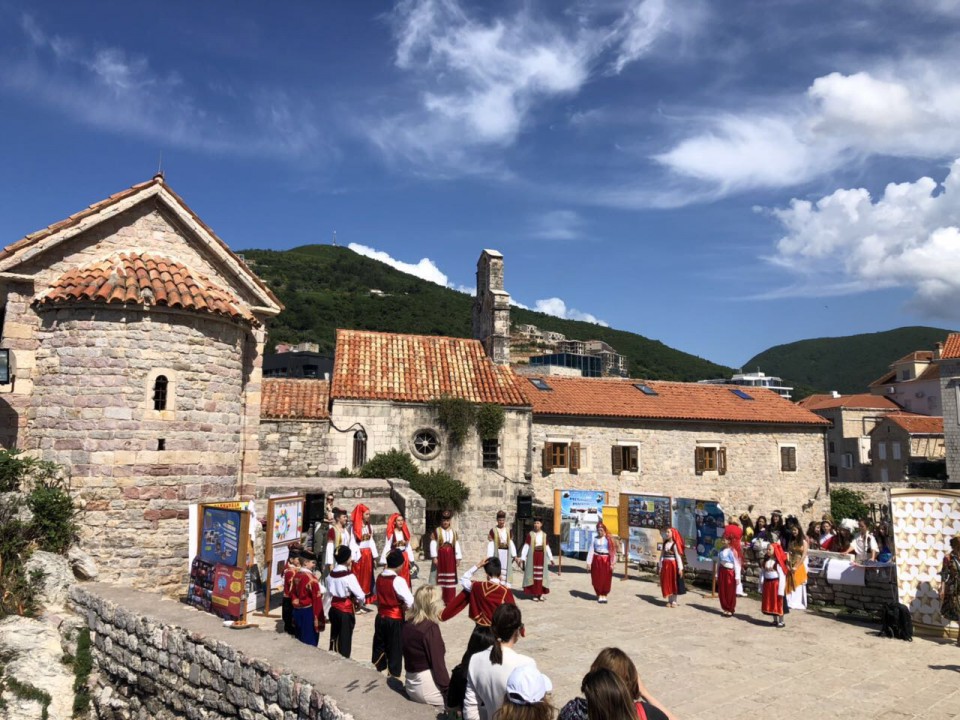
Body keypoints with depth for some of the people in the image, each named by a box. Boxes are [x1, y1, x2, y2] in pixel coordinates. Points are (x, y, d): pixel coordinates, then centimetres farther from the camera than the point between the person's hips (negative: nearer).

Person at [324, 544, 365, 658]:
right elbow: (360, 595, -20)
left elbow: (328, 594, 8)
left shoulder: (331, 574, 0)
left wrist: (326, 610, 20)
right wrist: (359, 604, 2)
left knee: (334, 637, 19)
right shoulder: (349, 576, -20)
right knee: (345, 639, 6)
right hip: (346, 611, -6)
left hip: (333, 609, 7)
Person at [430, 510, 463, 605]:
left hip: (450, 557, 4)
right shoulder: (436, 531, -2)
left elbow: (457, 545, 8)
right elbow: (433, 544, -8)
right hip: (440, 556, -3)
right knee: (438, 579, -3)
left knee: (450, 579, 5)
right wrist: (434, 557, -16)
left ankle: (449, 600, 11)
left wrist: (458, 558, 3)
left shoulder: (454, 532, 9)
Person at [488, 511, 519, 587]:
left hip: (507, 553, 4)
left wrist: (514, 555, 4)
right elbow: (490, 545, -6)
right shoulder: (493, 530, -3)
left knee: (506, 572, 4)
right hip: (497, 553, -4)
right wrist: (489, 557, -12)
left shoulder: (508, 530, 10)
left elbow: (511, 543, 11)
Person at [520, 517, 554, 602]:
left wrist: (551, 558, 10)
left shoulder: (544, 535, 6)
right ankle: (534, 595, 7)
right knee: (533, 574, 0)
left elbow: (547, 547, 11)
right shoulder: (530, 534, -3)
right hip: (532, 556, -3)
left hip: (542, 556, 3)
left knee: (541, 575, 4)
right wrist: (522, 558, -10)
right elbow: (526, 546, -4)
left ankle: (541, 594, 13)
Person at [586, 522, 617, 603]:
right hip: (597, 560, 2)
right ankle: (599, 595, 20)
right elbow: (591, 550, 5)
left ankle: (604, 595, 19)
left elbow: (613, 551, -4)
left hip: (606, 560, -2)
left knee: (606, 579, 4)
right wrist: (589, 562, 0)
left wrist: (612, 563, -10)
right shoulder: (595, 538, 4)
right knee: (597, 578, 5)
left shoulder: (609, 539, -3)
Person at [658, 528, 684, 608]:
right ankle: (669, 601, 15)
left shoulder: (675, 544, -9)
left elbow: (678, 556, -11)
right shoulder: (665, 544, 9)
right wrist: (660, 567, 9)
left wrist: (680, 568, -15)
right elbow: (662, 555, 11)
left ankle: (674, 601, 9)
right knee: (667, 583, 7)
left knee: (674, 583, 2)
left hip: (673, 565, -6)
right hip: (665, 565, 6)